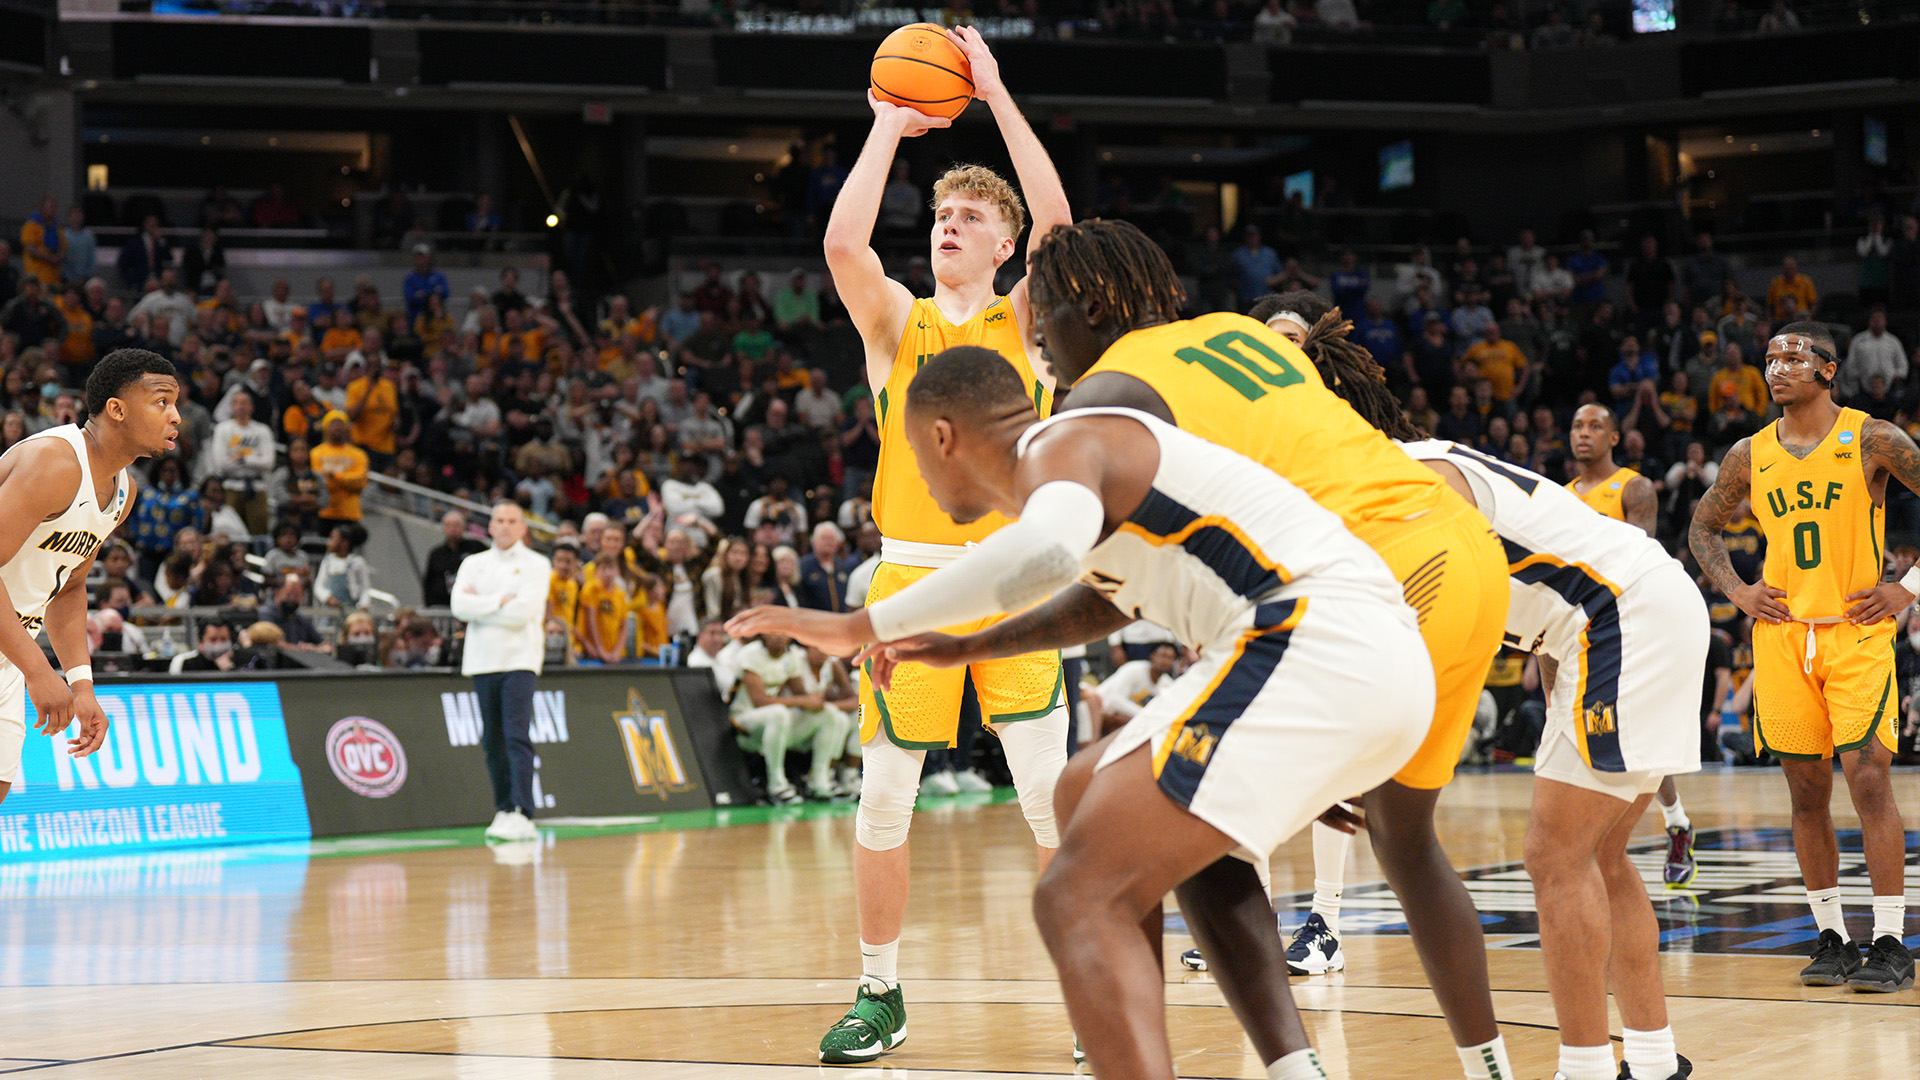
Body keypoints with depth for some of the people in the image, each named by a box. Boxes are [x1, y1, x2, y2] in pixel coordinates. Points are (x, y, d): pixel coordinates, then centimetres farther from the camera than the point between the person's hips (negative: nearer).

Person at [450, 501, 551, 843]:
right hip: (482, 661, 4)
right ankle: (503, 811, 13)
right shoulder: (473, 565, 14)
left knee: (517, 737, -14)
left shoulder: (536, 565, 4)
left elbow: (523, 611, -10)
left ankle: (522, 815, -20)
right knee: (492, 741, 5)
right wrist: (500, 601, -9)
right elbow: (459, 606, -2)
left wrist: (480, 605, -4)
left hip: (519, 660, -4)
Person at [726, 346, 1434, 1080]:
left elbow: (1047, 551, -27)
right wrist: (972, 648, 51)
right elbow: (1109, 596, 49)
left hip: (1312, 643, -10)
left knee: (1081, 900, -14)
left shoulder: (1058, 447, -2)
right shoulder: (1105, 446, 28)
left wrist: (864, 626, -21)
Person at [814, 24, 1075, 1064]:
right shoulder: (895, 320, 9)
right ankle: (880, 991, 15)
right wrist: (889, 127, -3)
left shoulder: (1026, 320, 7)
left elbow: (1057, 221, -10)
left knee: (1053, 794, -6)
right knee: (882, 798, 1)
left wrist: (995, 94, -7)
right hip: (911, 575, 1)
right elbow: (844, 241, -11)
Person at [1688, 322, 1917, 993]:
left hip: (1857, 631, -4)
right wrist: (1736, 591, 8)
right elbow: (1703, 527, 22)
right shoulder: (1750, 455, 8)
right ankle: (1831, 938, 14)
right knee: (1807, 794, 4)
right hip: (1782, 635, 4)